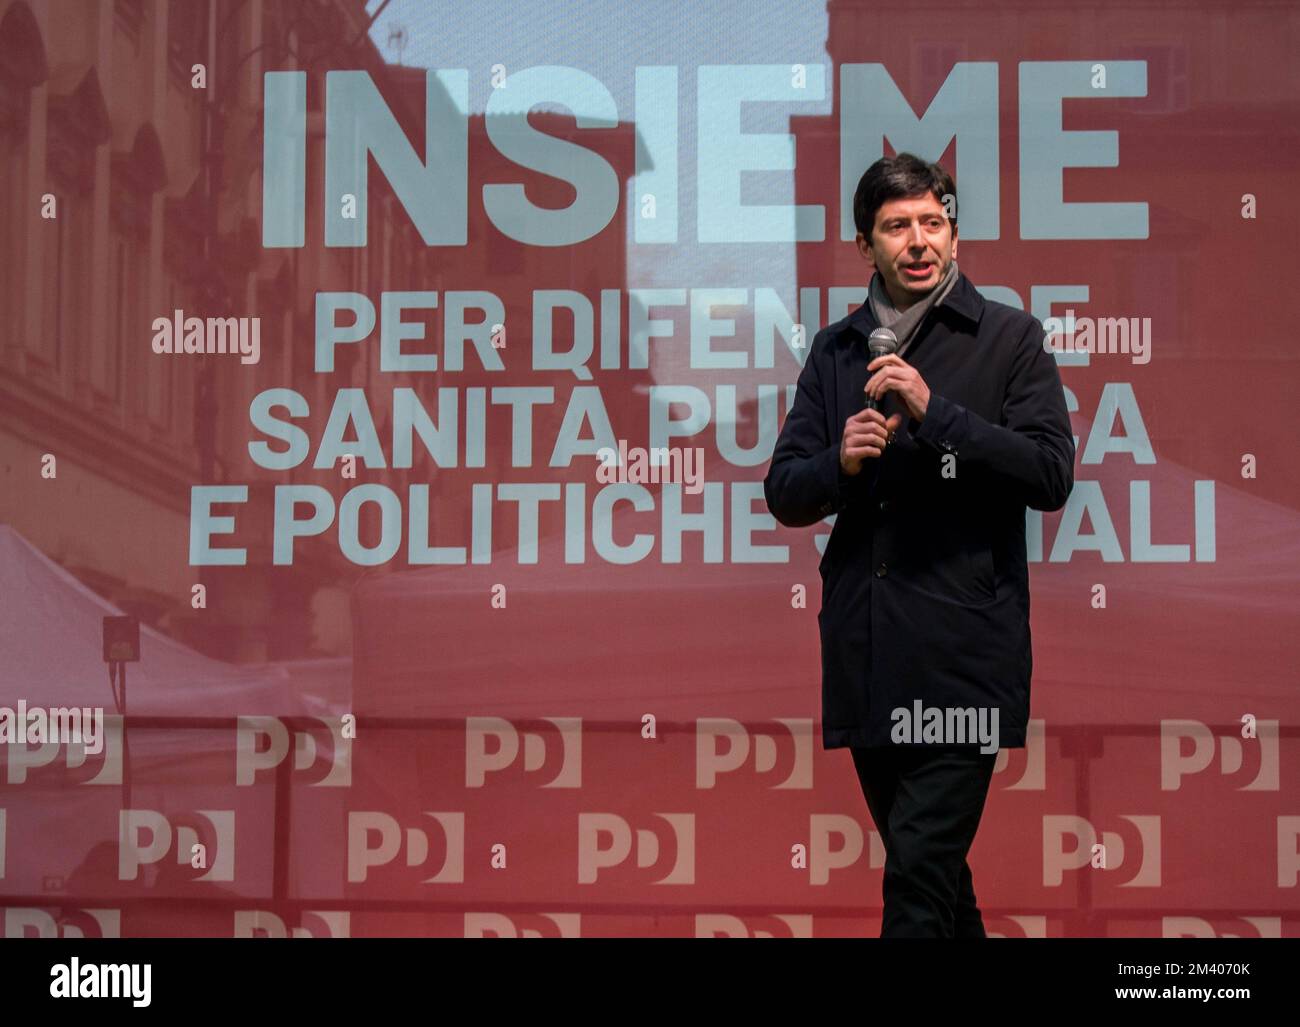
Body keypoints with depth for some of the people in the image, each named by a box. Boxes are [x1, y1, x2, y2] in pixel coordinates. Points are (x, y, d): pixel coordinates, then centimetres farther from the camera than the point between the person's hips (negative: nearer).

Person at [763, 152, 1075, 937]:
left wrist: (935, 411, -16)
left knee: (919, 869, -11)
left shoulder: (1009, 337, 2)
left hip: (961, 646, -4)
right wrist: (839, 464, -10)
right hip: (863, 652, 5)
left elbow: (1051, 476, -8)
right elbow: (784, 495, 11)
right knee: (930, 863, 15)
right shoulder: (835, 351, 13)